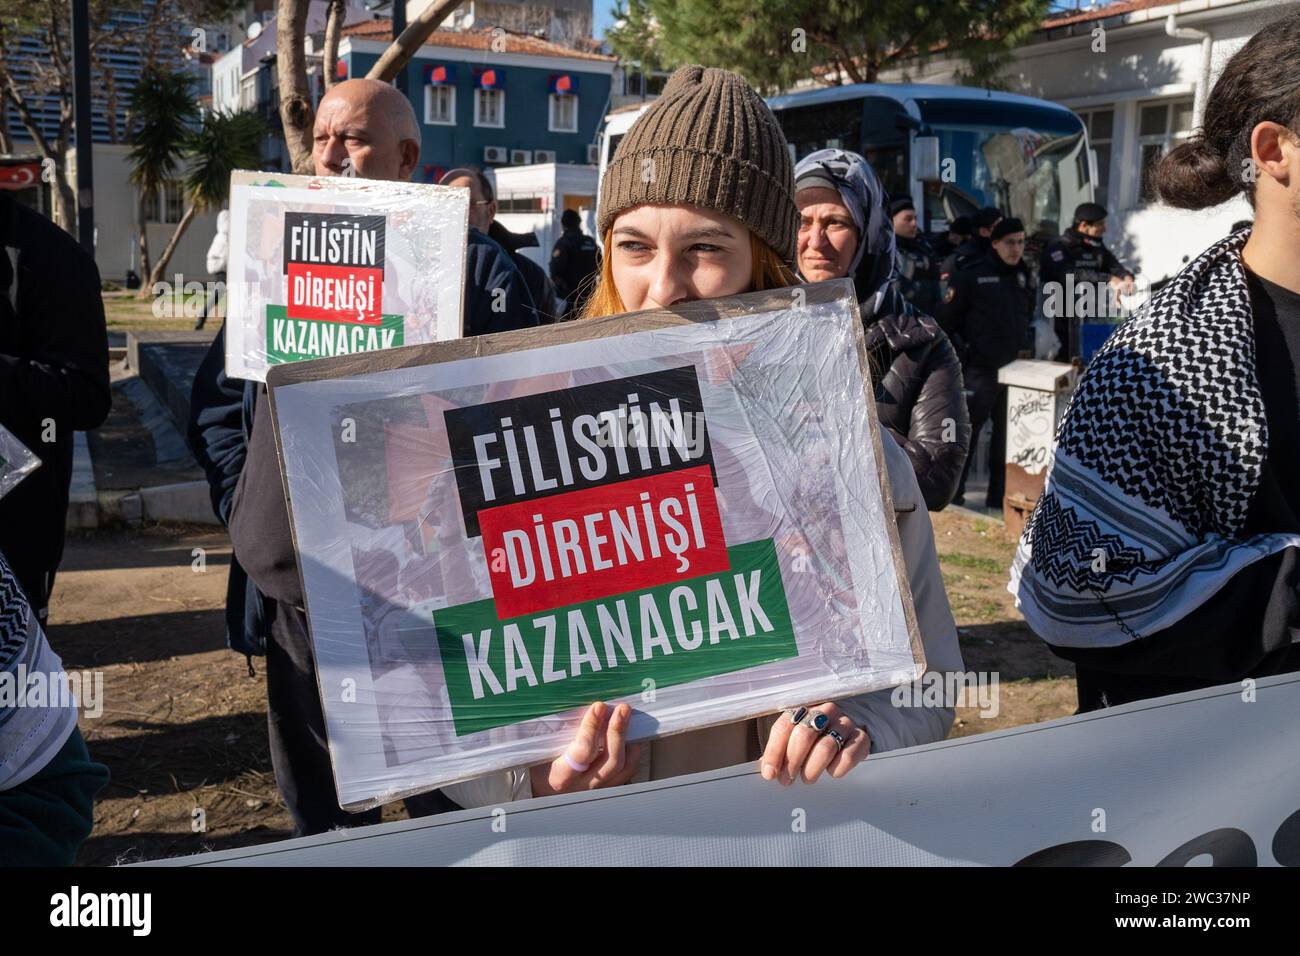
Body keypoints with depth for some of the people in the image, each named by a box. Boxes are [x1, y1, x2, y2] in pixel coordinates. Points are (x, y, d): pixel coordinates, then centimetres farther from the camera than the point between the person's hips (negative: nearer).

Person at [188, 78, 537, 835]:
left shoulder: (474, 265, -1)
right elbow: (216, 401, 17)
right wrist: (246, 505, 3)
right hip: (298, 594, 4)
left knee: (451, 815, 10)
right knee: (320, 818, 18)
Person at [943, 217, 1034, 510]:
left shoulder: (1023, 276, 11)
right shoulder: (970, 276, -8)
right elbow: (949, 319, -7)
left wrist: (1023, 347, 14)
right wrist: (960, 351, -9)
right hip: (979, 371, -6)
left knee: (1007, 433, 10)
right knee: (966, 431, -2)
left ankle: (999, 494, 21)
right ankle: (951, 492, 9)